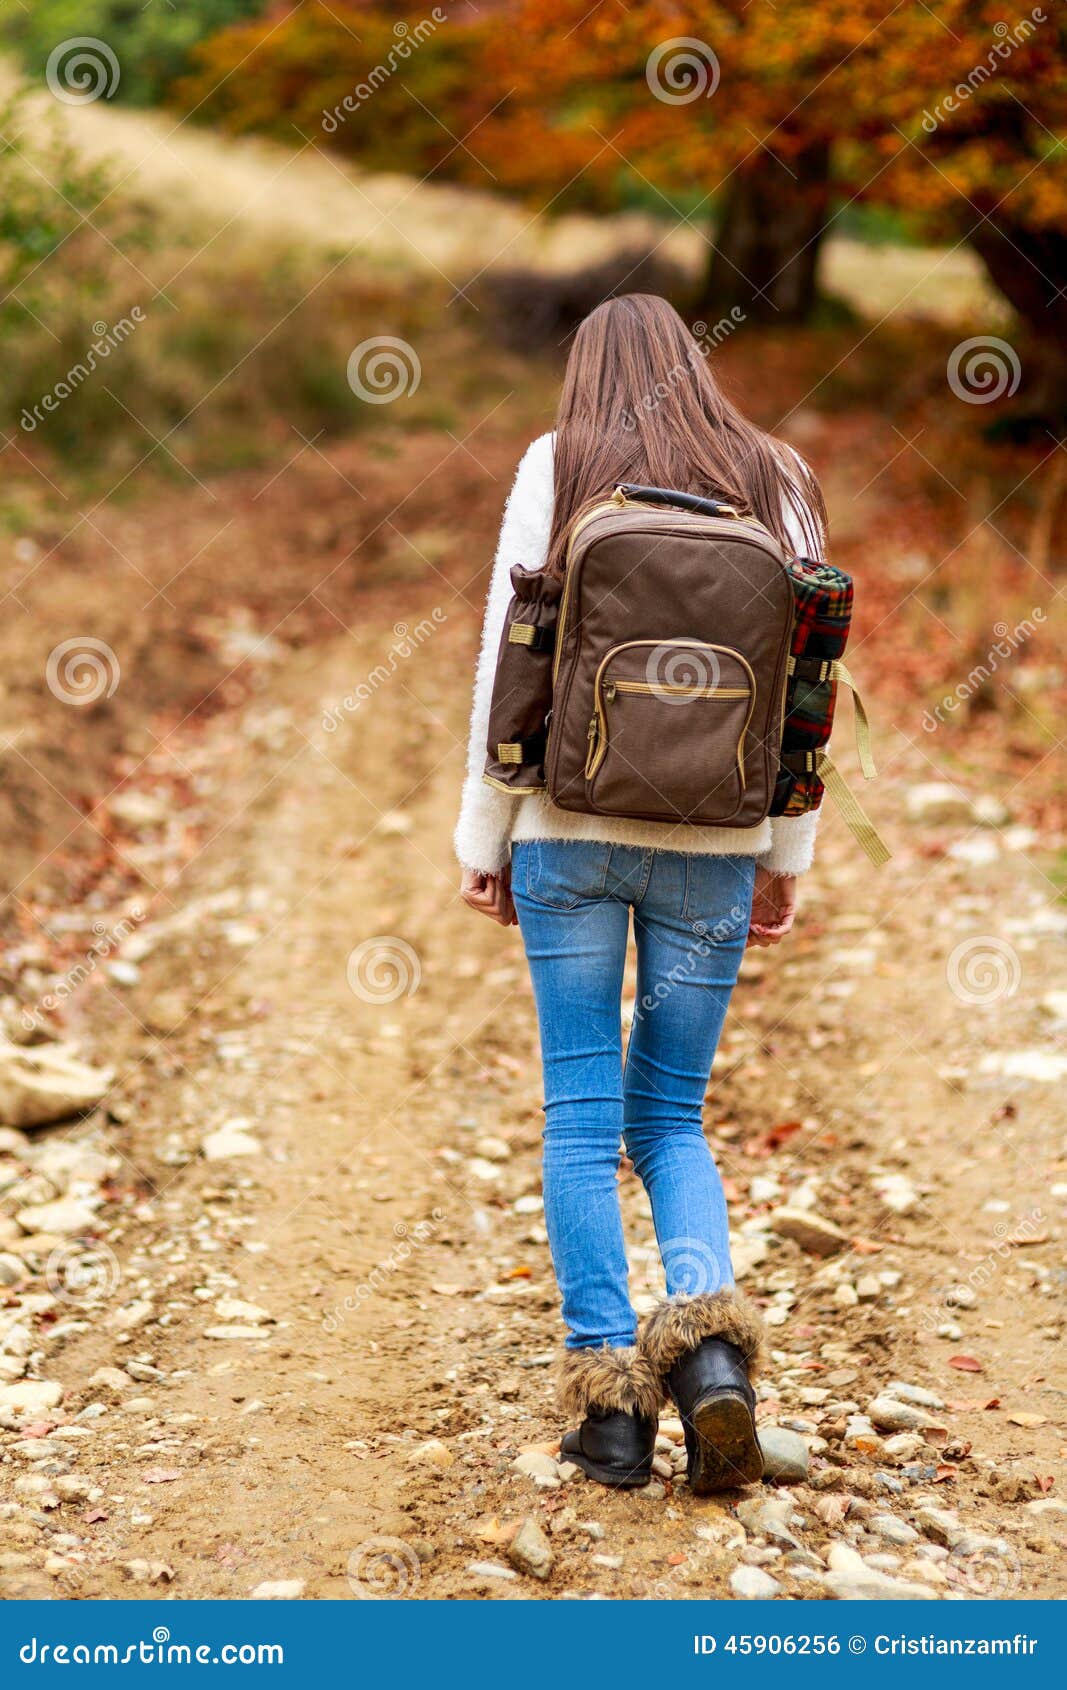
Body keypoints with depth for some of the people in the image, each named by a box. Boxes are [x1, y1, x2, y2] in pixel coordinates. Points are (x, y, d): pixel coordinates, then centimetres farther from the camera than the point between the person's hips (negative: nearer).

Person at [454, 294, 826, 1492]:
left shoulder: (556, 467, 1)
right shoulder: (773, 482, 7)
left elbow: (509, 663, -2)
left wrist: (482, 841, 5)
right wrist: (787, 860, 12)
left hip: (571, 827, -2)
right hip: (715, 844, 2)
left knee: (581, 1115, 6)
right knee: (671, 1115, 13)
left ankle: (608, 1396, 4)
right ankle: (710, 1342, -8)